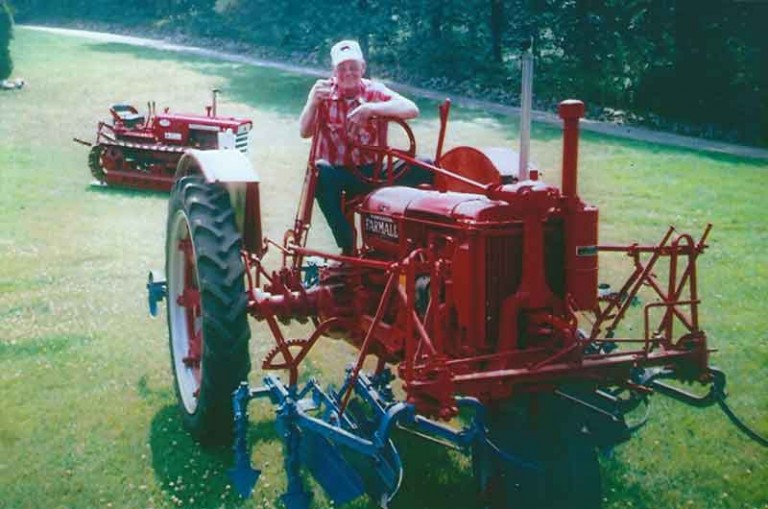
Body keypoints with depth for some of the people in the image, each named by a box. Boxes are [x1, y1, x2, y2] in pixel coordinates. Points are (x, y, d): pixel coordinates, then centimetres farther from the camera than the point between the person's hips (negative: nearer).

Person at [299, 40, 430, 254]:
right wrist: (313, 102, -34)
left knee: (423, 168, -19)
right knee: (321, 173, -37)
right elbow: (305, 132, -15)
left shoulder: (374, 91, -1)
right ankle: (347, 246, -26)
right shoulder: (324, 92, -2)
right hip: (336, 172, -1)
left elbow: (412, 109, -19)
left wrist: (370, 108, -31)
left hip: (371, 172, 2)